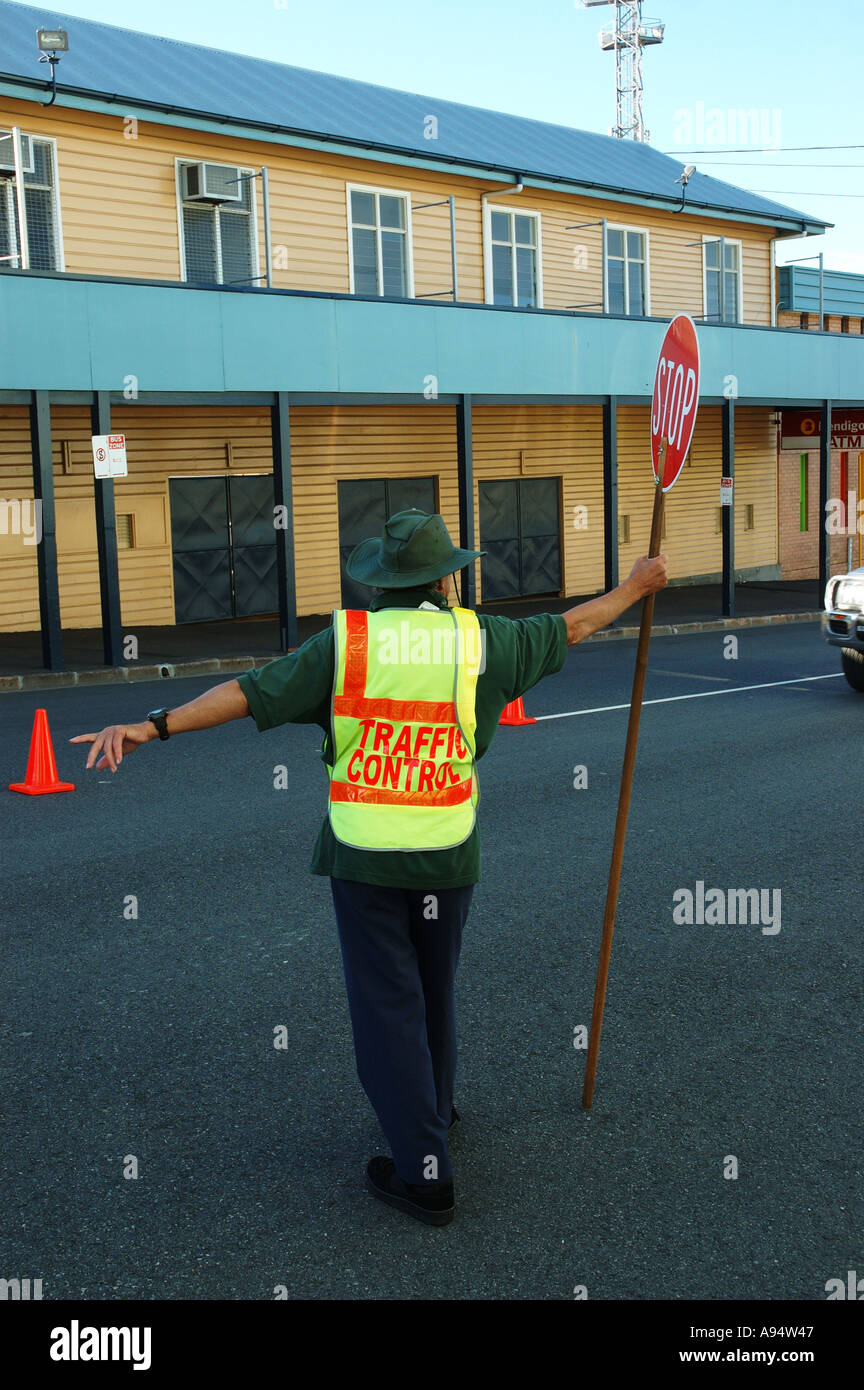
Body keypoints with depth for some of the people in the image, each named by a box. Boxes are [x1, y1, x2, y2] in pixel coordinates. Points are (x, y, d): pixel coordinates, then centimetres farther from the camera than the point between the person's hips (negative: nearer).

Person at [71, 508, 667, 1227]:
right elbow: (569, 626, 14)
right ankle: (434, 1110, 43)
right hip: (447, 854, 3)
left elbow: (250, 692, -13)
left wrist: (155, 725, -12)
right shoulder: (478, 638, -1)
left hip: (364, 857, -2)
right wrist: (635, 586, 30)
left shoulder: (346, 640, -7)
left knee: (388, 1006, 5)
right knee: (434, 991, 22)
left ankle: (424, 1172, 8)